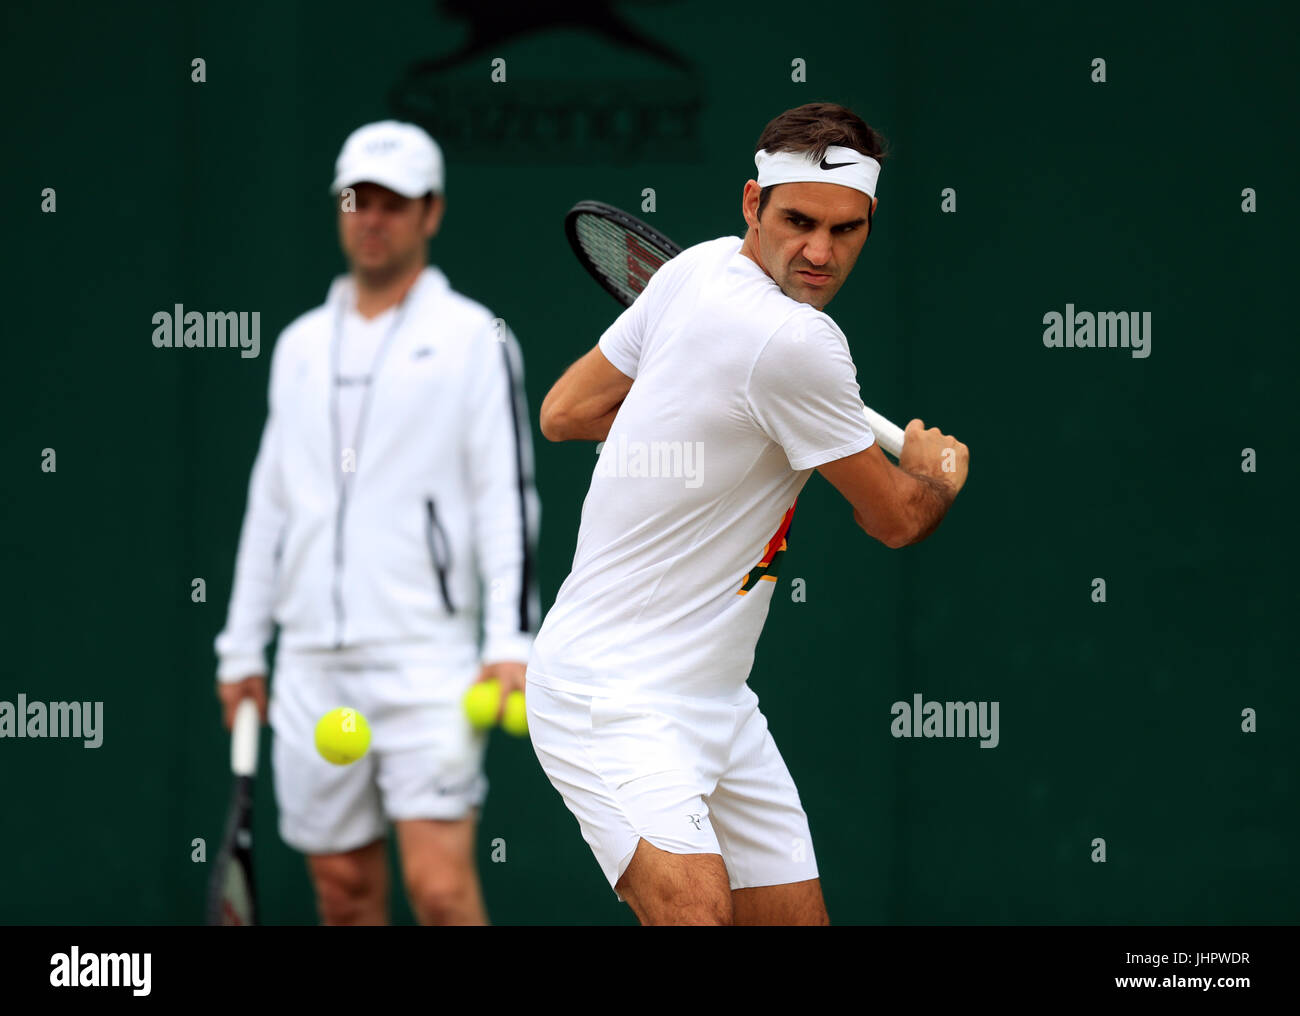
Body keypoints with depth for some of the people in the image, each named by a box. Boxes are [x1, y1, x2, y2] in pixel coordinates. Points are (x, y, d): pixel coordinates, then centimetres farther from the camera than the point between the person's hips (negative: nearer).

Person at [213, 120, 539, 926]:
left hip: (426, 657, -5)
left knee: (441, 884, -14)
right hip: (313, 664, 5)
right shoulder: (302, 345, 17)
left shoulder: (473, 338, 1)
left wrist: (511, 639, -15)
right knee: (345, 889, 6)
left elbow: (507, 496, -5)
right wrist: (243, 647, 18)